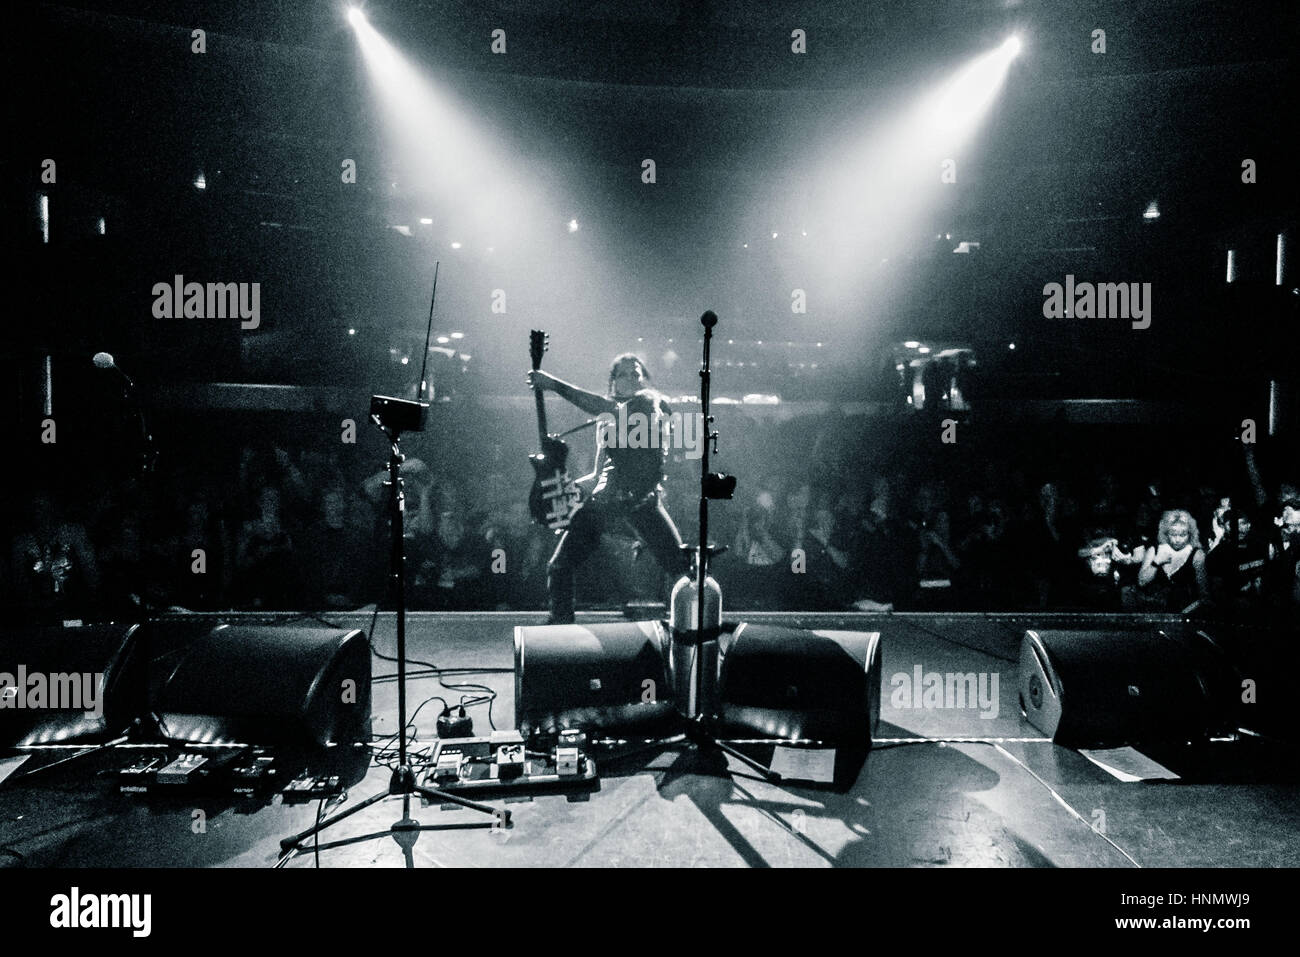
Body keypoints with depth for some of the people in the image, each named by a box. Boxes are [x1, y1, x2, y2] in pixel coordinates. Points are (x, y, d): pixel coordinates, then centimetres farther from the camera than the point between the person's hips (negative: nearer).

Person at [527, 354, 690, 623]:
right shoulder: (606, 421, 17)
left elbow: (613, 410, -20)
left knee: (682, 567, -12)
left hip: (643, 502, -4)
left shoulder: (651, 402, 0)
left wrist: (556, 385, -23)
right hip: (605, 499, 4)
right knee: (559, 567, -4)